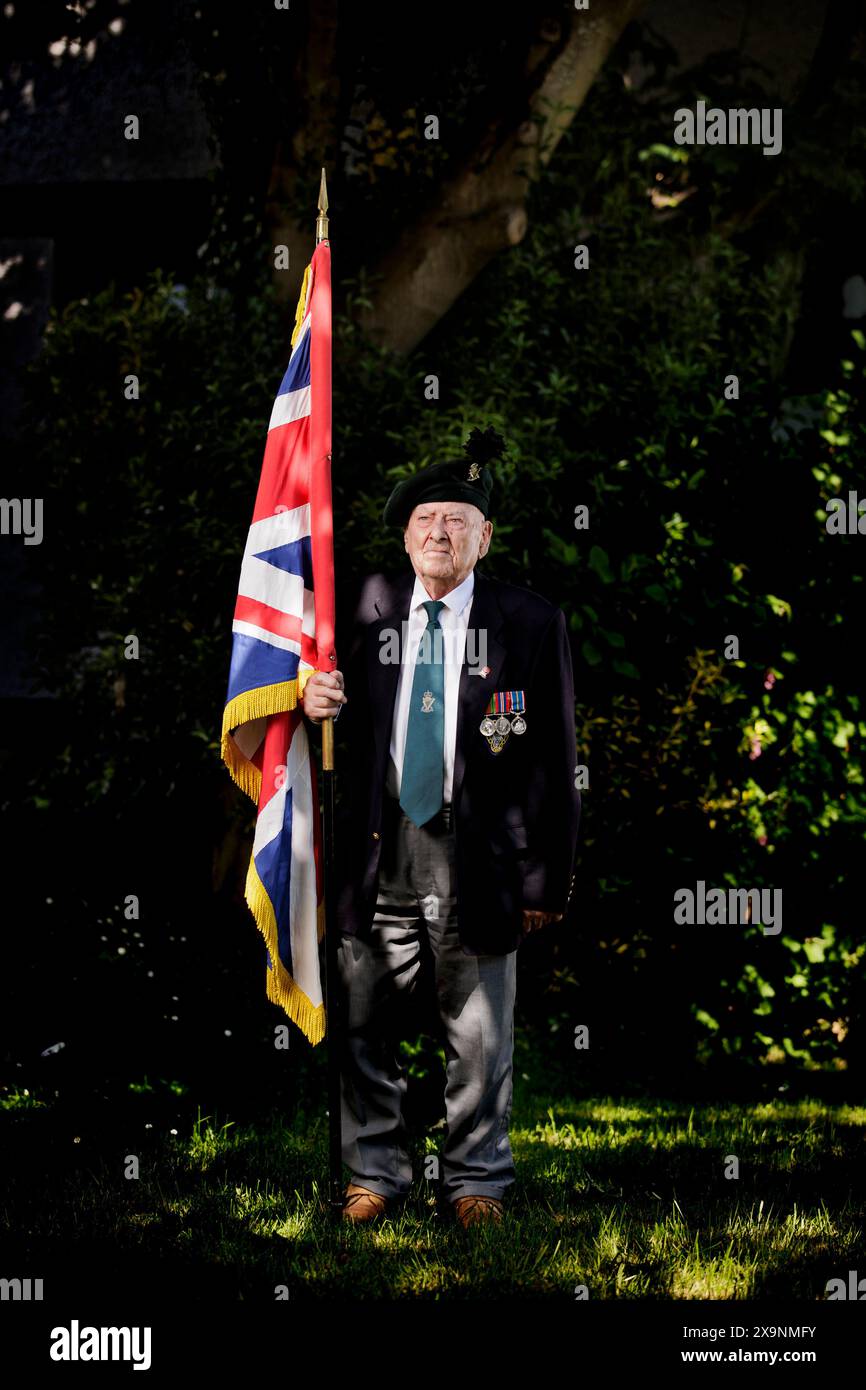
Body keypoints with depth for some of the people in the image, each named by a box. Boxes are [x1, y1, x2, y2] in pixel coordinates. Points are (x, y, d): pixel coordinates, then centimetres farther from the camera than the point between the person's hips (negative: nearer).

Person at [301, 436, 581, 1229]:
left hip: (476, 857, -2)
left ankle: (477, 1179, 25)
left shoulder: (530, 623, -1)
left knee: (479, 1037, 8)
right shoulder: (371, 611, 7)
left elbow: (555, 761, -1)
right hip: (380, 851, 2)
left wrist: (548, 880, -5)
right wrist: (322, 707, -9)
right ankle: (377, 1173, 23)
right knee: (364, 1026, 7)